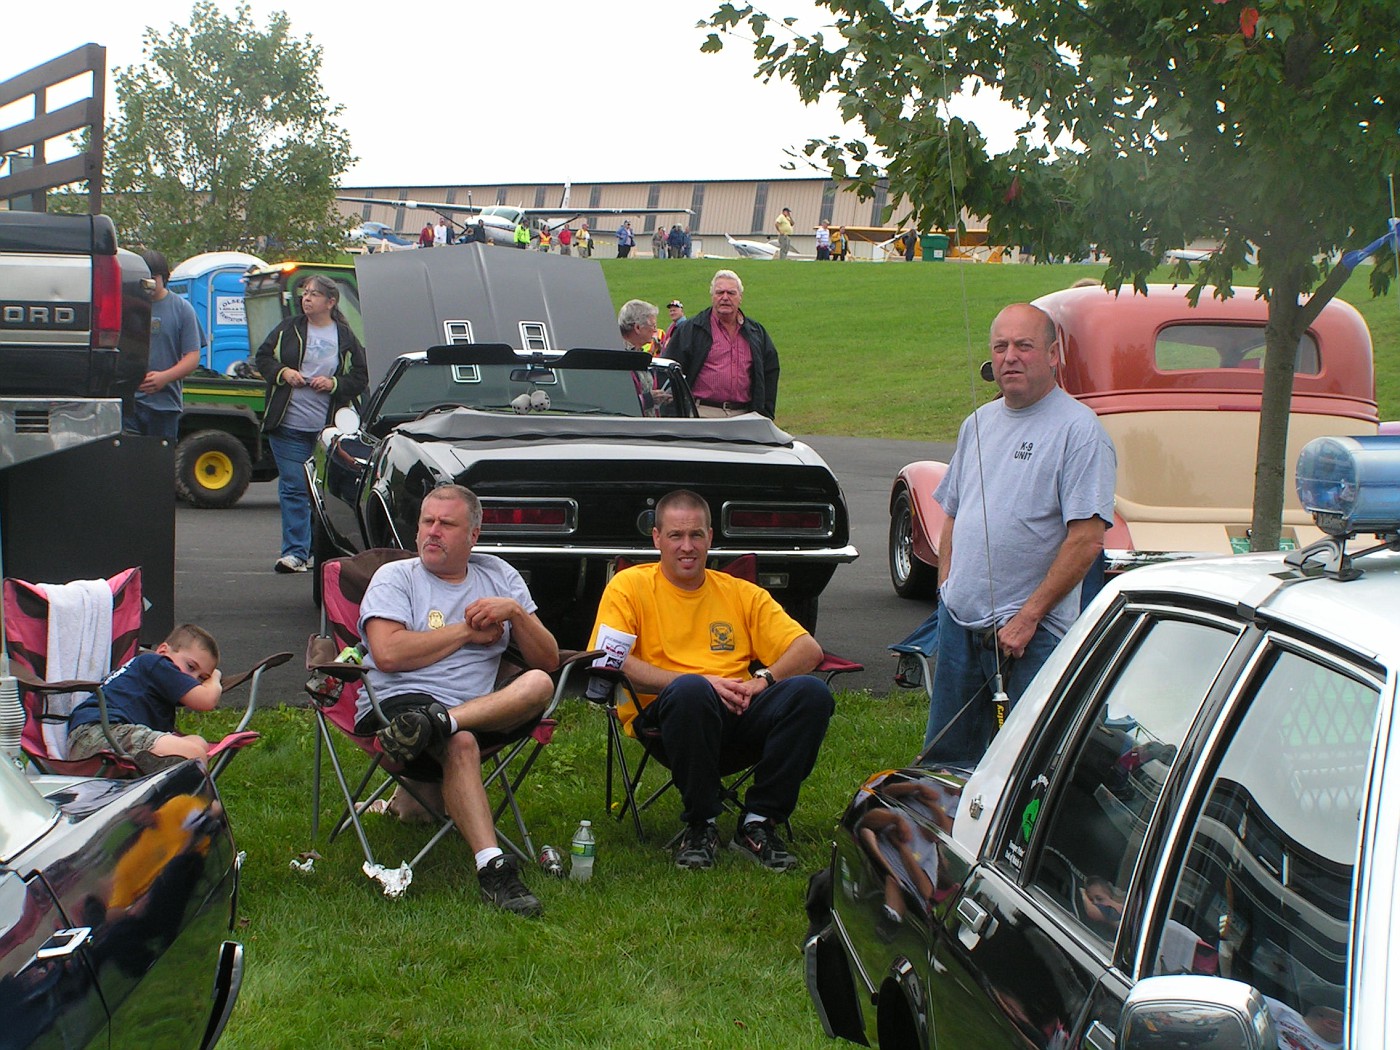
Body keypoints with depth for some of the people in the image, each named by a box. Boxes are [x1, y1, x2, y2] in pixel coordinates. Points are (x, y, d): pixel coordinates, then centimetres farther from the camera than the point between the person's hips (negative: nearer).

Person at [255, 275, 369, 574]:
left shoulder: (345, 338, 5)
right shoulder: (288, 329, 8)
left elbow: (361, 378, 8)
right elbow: (263, 356, 14)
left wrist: (334, 384, -9)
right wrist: (282, 372, -5)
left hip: (327, 428, 0)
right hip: (288, 425, 0)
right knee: (293, 487, -4)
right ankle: (295, 552, -5)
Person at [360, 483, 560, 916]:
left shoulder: (498, 576, 21)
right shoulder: (395, 577, 10)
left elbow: (548, 660, 16)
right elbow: (388, 653, -10)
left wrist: (515, 612, -3)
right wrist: (468, 630, -2)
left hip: (480, 710, 4)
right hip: (397, 702, -4)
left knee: (539, 684, -28)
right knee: (460, 744, -38)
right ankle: (492, 867, -48)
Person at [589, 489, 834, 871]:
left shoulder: (741, 593, 19)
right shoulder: (630, 586, 9)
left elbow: (809, 650, 11)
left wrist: (762, 679, -10)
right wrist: (701, 682, -16)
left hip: (739, 718, 4)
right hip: (664, 717, -3)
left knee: (811, 691, -24)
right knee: (691, 690, -38)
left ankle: (758, 824, -15)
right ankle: (700, 825, -18)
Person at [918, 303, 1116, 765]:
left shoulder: (1079, 429, -9)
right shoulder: (979, 423, 14)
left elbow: (1087, 539, -16)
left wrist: (1028, 616, -17)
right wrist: (946, 588, 10)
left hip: (1032, 630, -7)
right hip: (958, 619, 7)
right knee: (944, 756, 13)